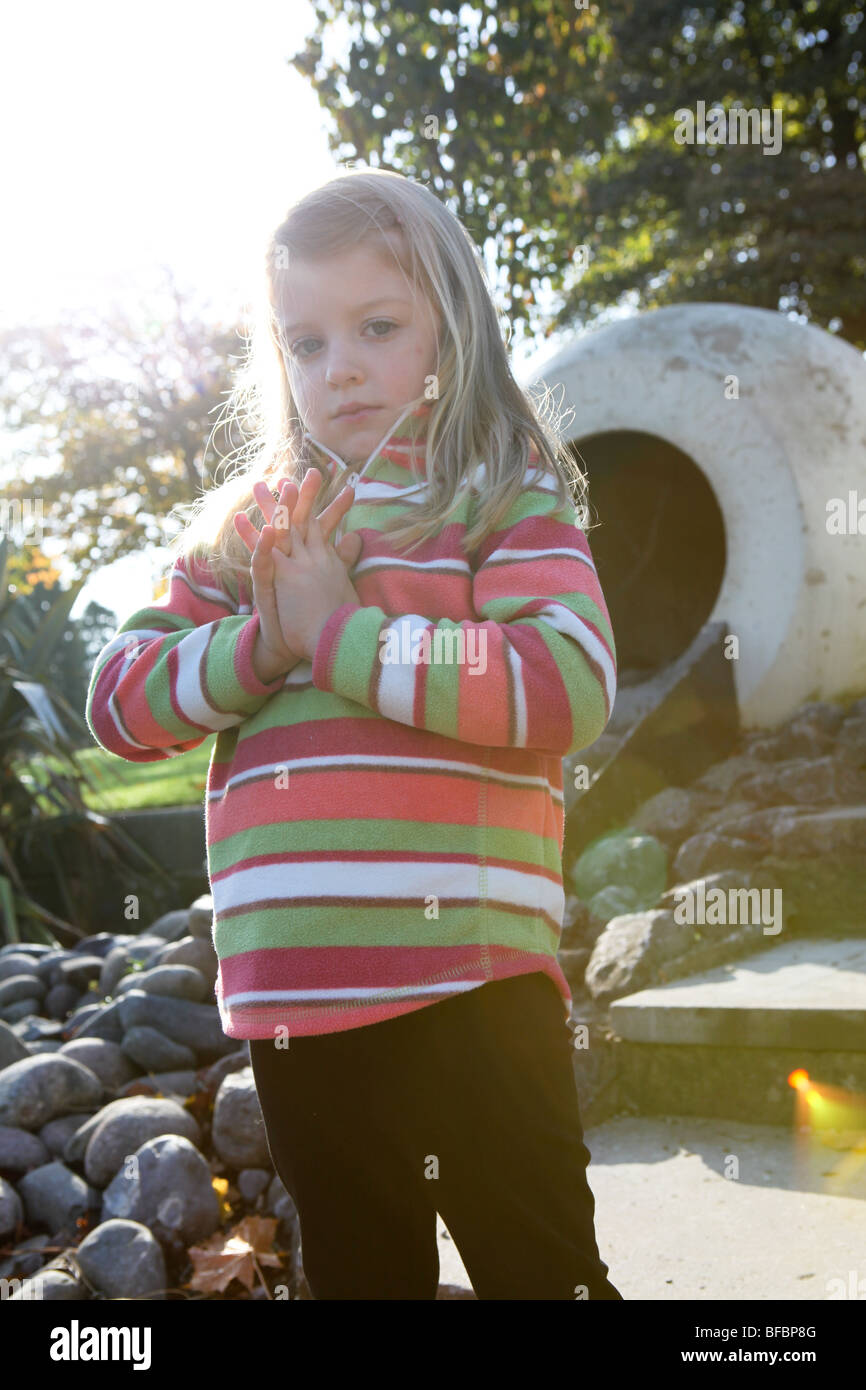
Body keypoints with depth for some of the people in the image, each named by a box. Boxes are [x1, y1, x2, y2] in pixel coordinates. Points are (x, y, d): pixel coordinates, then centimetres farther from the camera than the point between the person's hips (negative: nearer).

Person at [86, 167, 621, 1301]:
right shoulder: (249, 525, 13)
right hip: (292, 994, 5)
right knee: (358, 1274, 21)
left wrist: (338, 632, -15)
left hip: (470, 984, -5)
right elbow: (120, 701, 7)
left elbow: (570, 687, -18)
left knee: (544, 1271, 6)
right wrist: (261, 644, -10)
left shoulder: (509, 498, -1)